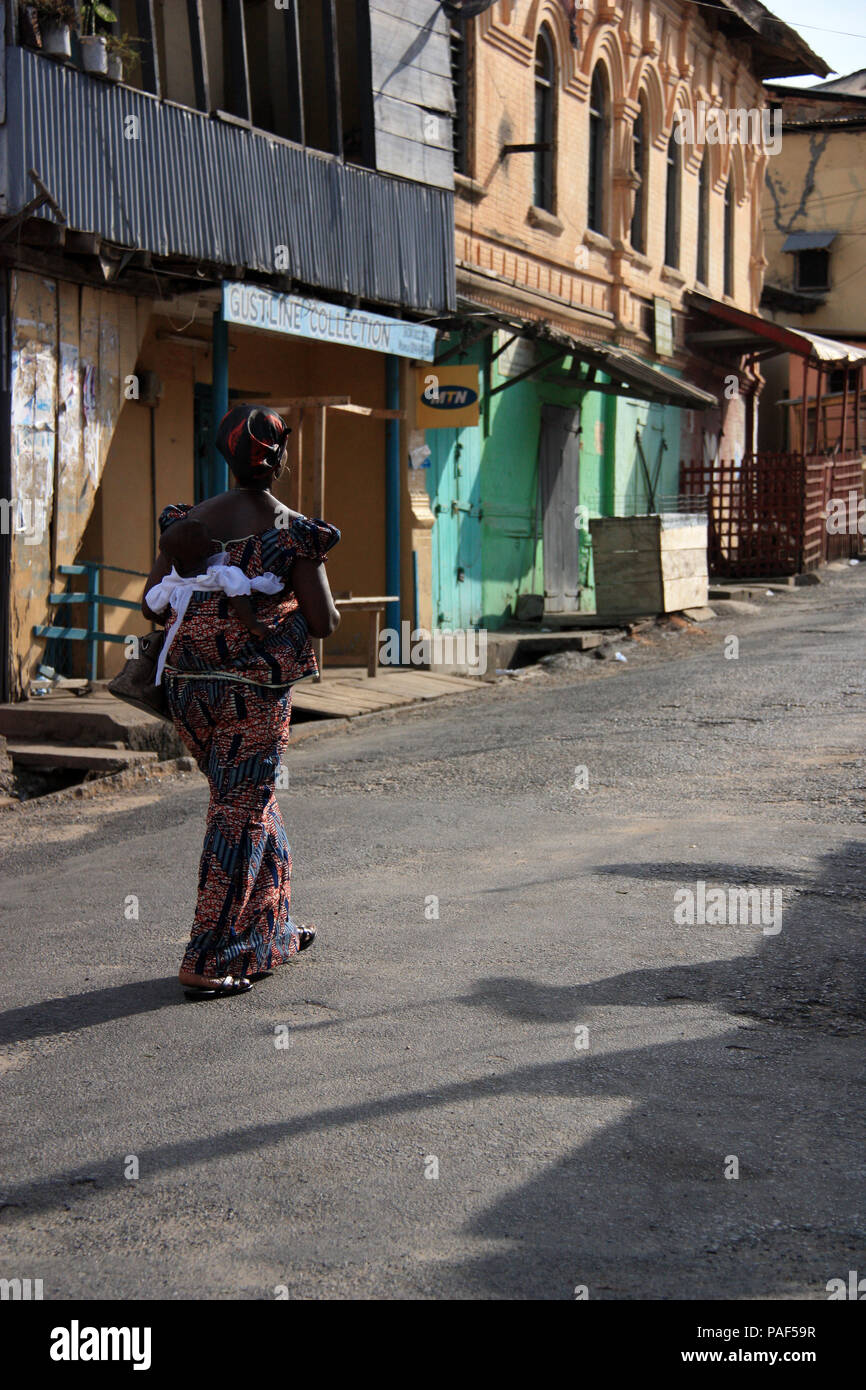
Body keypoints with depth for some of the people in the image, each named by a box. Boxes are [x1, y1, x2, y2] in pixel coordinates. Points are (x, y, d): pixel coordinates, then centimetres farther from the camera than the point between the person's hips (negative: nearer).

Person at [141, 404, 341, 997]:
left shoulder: (190, 520, 3)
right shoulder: (293, 531, -8)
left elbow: (152, 604, 4)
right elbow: (324, 623, -9)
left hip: (189, 682, 5)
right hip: (257, 688, -5)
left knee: (246, 799, 22)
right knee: (242, 813, 2)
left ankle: (275, 931, 34)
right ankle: (207, 962, 1)